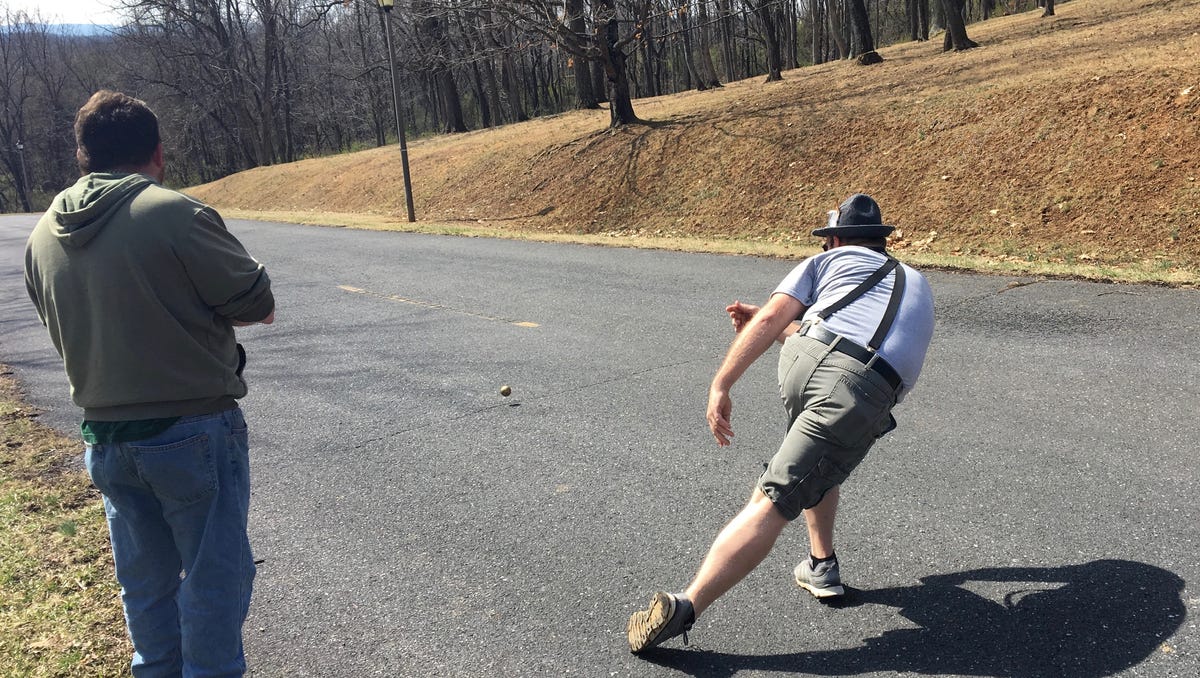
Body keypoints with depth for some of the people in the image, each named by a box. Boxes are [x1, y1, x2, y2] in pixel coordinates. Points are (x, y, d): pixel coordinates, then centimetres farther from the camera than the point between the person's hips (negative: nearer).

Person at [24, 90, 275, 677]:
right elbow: (261, 306, -11)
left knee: (144, 583, 19)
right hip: (193, 433, -6)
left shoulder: (43, 237, 4)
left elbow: (69, 331, 13)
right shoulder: (176, 215, -17)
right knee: (213, 578, 7)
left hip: (105, 439, 6)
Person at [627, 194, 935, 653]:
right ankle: (685, 606, -9)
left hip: (804, 359, -1)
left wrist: (721, 385, 4)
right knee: (772, 505, 1)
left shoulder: (829, 260, 26)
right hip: (864, 399, 1)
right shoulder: (918, 285, 38)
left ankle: (822, 565, 27)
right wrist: (771, 325, 38)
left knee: (816, 455, 31)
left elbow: (771, 317, 8)